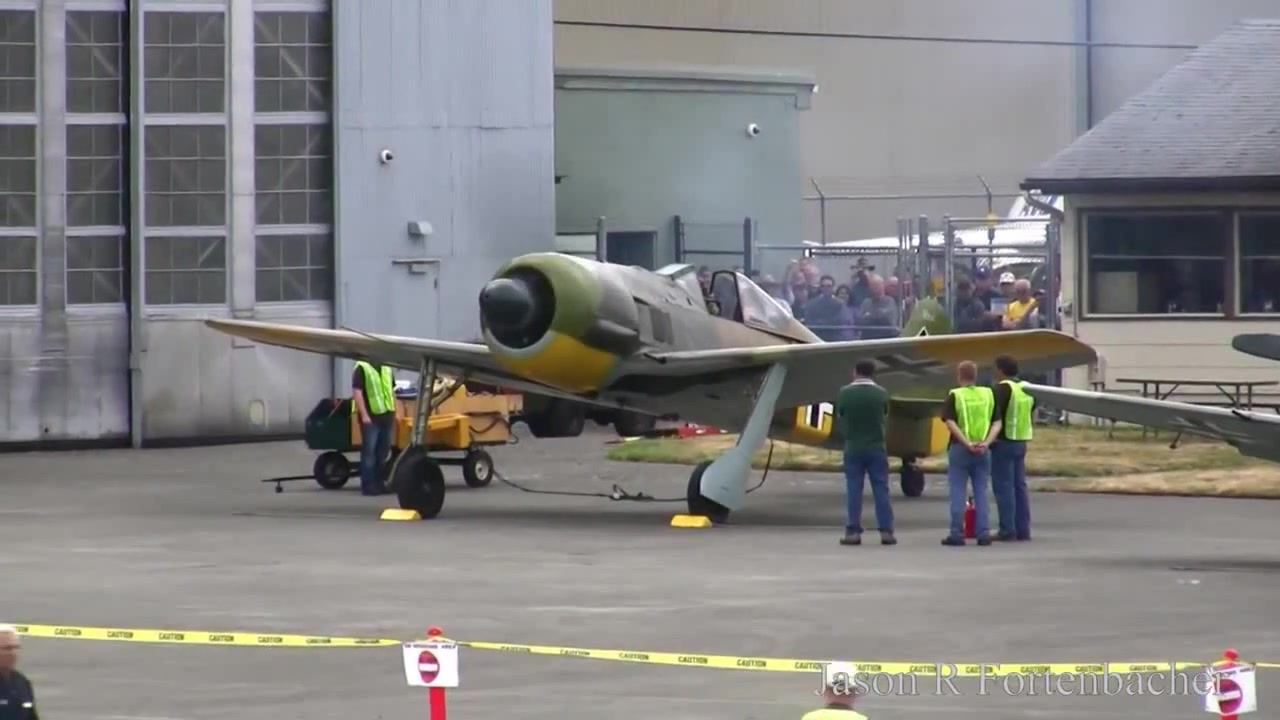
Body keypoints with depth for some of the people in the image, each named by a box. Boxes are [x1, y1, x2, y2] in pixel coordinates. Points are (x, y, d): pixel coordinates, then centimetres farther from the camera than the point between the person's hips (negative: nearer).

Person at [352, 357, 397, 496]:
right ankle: (368, 485, -2)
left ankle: (379, 483, 18)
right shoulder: (362, 368, -7)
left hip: (386, 415, 7)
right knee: (369, 450, -5)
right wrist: (364, 415, -18)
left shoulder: (386, 368, 15)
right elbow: (357, 392, -13)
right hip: (371, 417, -7)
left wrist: (393, 412, 15)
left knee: (383, 450, 10)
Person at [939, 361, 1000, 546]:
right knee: (981, 491, 7)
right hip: (982, 450, 3)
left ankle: (957, 534, -1)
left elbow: (950, 423, -15)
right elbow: (997, 423, 0)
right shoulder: (988, 395, 6)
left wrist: (967, 443, -17)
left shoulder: (955, 396, -4)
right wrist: (986, 442, -10)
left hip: (959, 448, -3)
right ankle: (983, 533, 3)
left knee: (958, 491, 1)